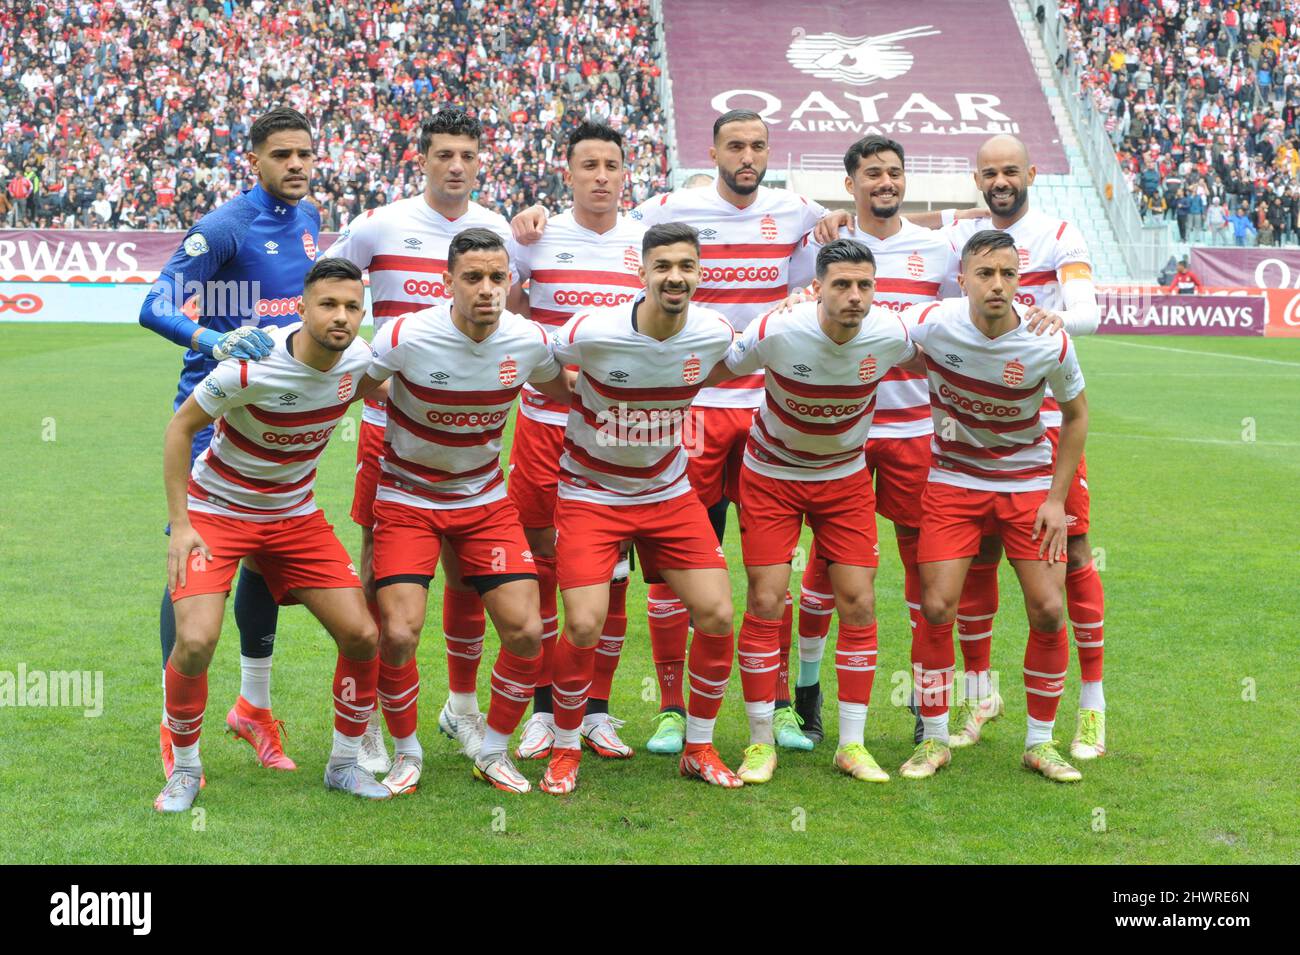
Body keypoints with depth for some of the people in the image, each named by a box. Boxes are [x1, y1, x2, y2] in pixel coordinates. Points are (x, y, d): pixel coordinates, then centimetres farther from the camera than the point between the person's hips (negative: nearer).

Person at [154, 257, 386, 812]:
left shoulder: (357, 358, -11)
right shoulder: (252, 368, -27)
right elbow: (180, 427, -14)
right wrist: (180, 524, -15)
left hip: (295, 516, 5)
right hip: (216, 511, -5)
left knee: (362, 636, -4)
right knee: (196, 642, -21)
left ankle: (344, 765, 17)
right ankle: (184, 769, 5)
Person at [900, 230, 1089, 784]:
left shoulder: (1050, 344, -18)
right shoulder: (931, 324, -20)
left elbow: (1076, 415, -1)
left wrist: (1056, 499, -3)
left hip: (1029, 479, 1)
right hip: (953, 478, 0)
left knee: (1048, 610, -7)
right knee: (936, 607, -10)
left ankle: (1040, 742, 12)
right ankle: (935, 739, 8)